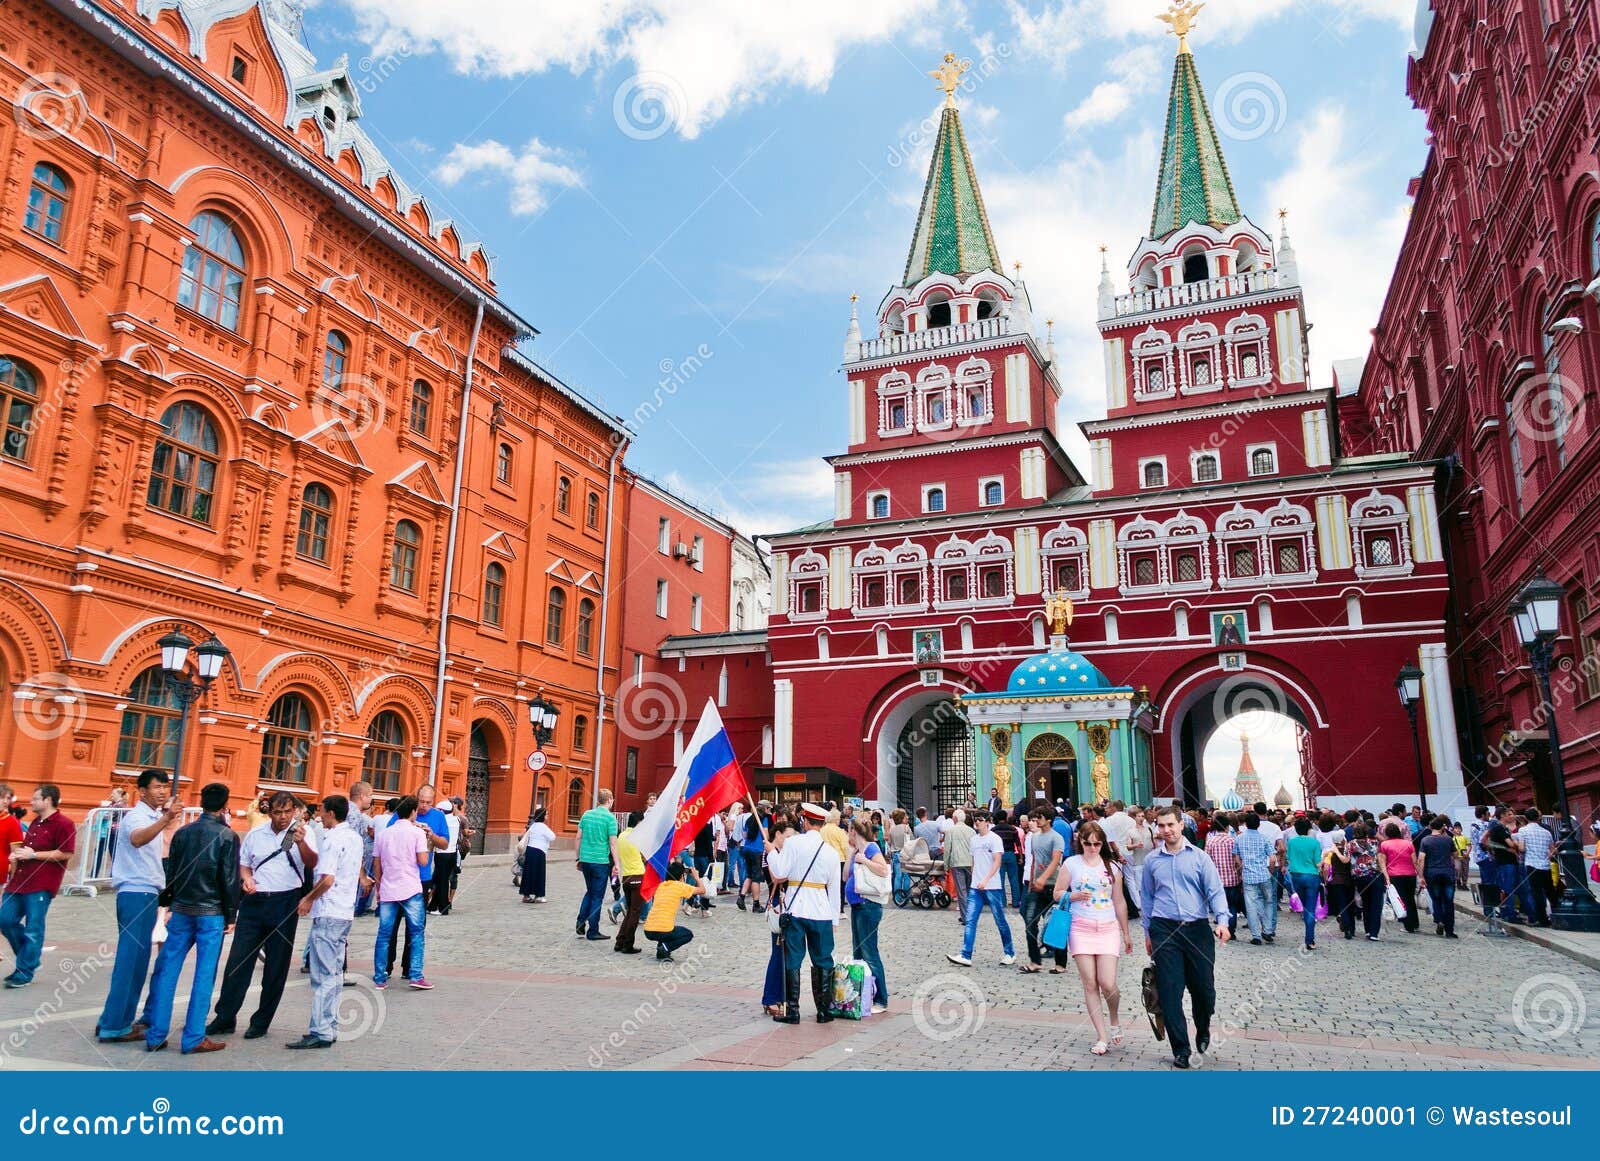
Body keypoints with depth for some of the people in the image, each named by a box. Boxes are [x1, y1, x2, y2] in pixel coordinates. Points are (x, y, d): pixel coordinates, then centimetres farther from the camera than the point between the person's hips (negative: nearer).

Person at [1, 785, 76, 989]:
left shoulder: (63, 824, -10)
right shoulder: (35, 823, 17)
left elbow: (66, 854, -17)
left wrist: (33, 854, -16)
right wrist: (17, 855, 7)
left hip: (41, 886, -9)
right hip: (20, 880, 9)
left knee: (33, 928, -3)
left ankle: (25, 972, 6)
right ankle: (30, 956, 25)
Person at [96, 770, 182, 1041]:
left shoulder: (153, 817, 16)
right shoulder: (136, 816, -12)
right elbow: (137, 839, -39)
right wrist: (165, 819, -54)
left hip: (148, 895, 10)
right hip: (137, 894, -9)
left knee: (137, 960, 13)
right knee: (130, 960, -7)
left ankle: (115, 1020, 20)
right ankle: (114, 1026, -3)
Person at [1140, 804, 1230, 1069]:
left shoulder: (1199, 857, 2)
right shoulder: (1152, 860, 7)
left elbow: (1215, 891, -1)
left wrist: (1222, 920, -16)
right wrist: (1148, 933, 14)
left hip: (1197, 928, 0)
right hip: (1164, 930, 1)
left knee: (1204, 988, 6)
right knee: (1170, 992, -1)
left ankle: (1203, 1031, 36)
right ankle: (1181, 1049, 11)